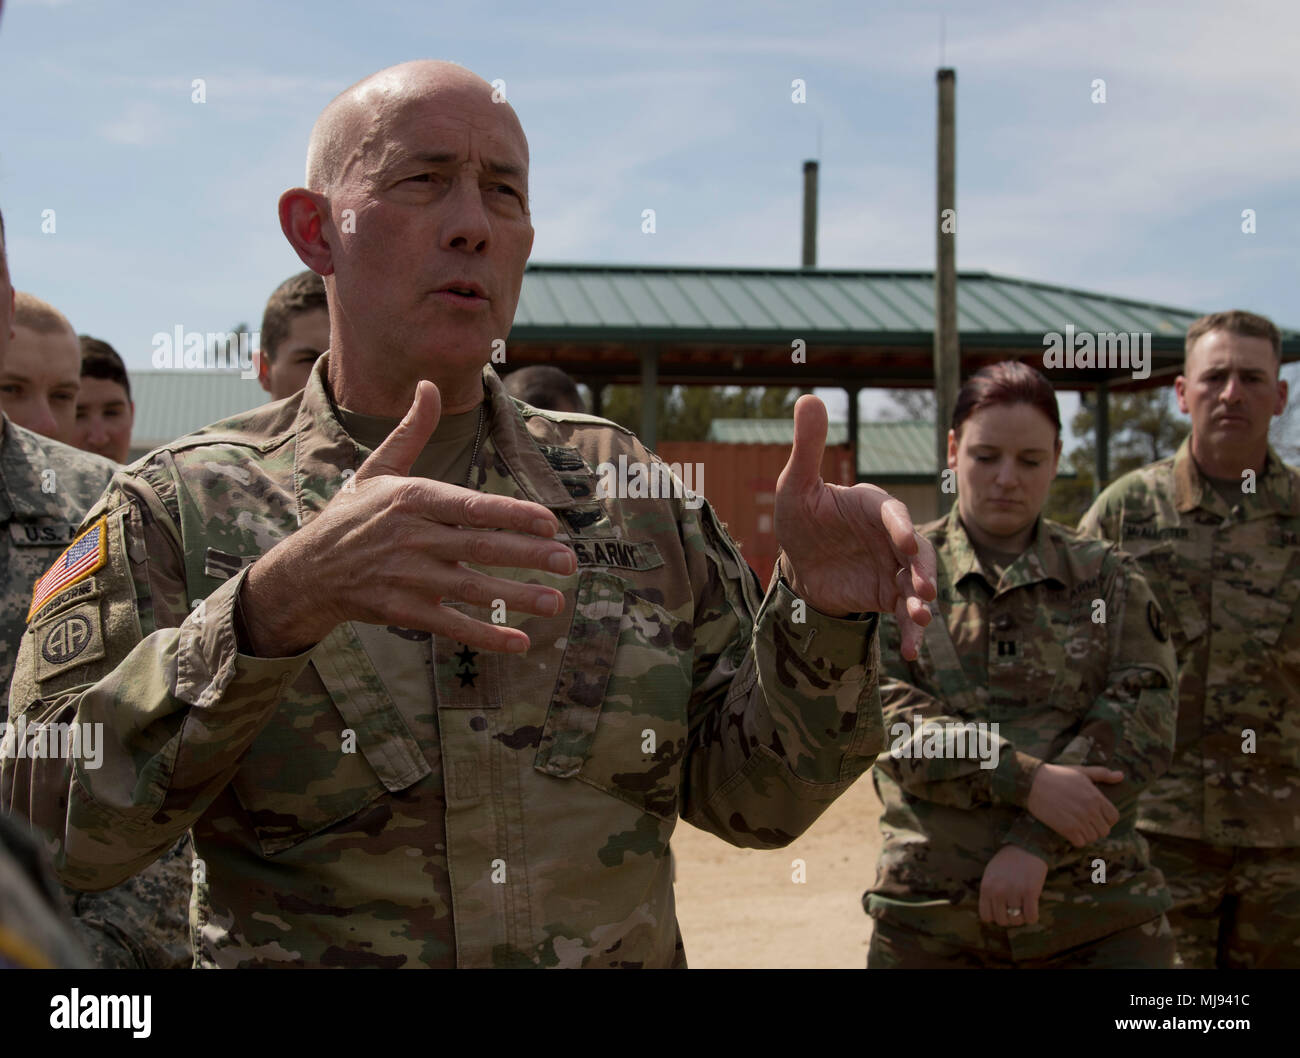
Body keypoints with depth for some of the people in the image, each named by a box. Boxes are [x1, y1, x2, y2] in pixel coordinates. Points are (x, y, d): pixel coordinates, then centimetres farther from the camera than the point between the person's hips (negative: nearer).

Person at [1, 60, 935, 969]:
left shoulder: (627, 485, -2)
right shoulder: (176, 507, -10)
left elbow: (749, 797, -3)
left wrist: (815, 611, -21)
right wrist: (271, 608, -36)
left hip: (628, 946, 3)